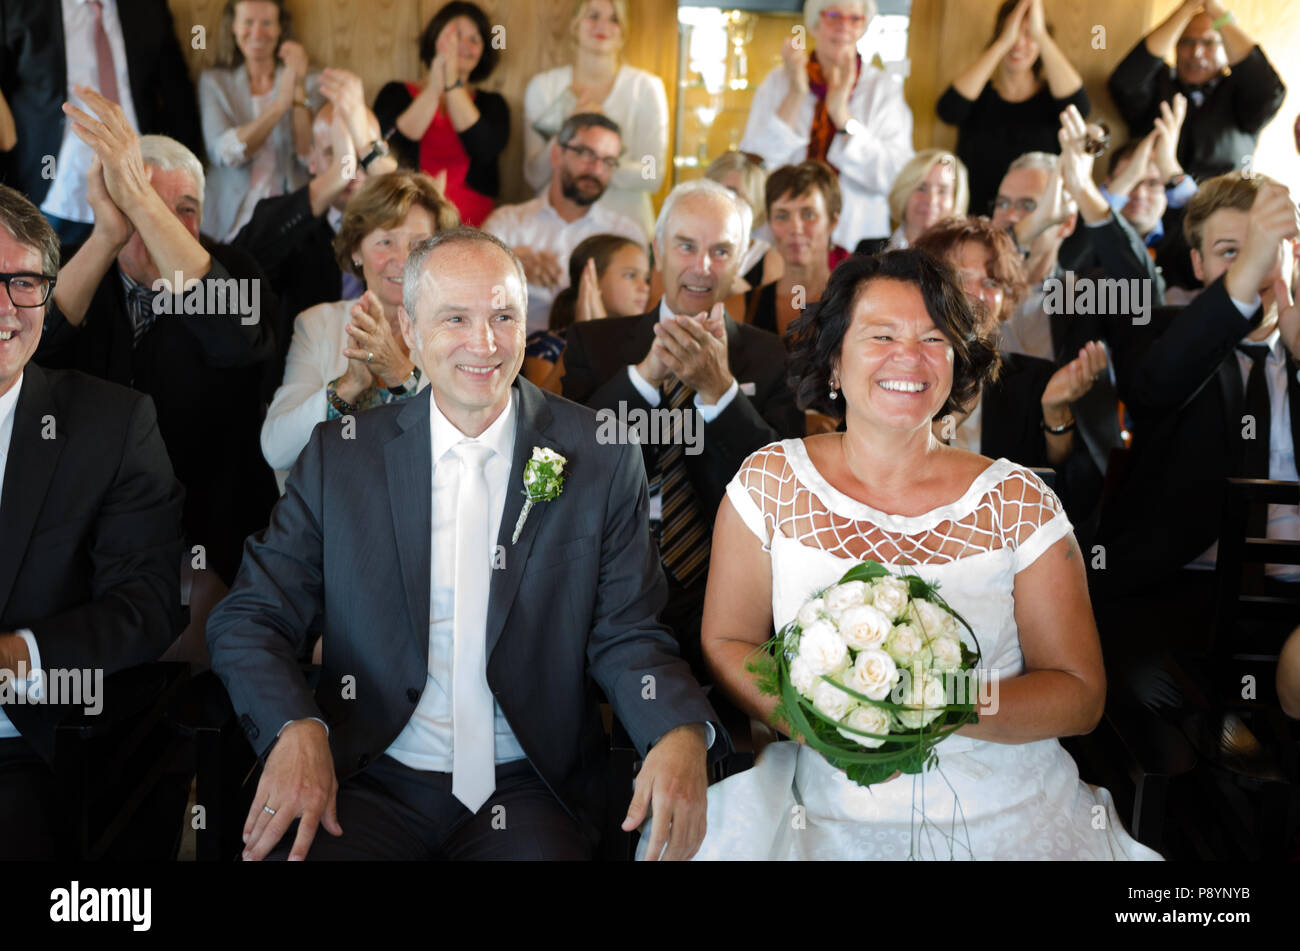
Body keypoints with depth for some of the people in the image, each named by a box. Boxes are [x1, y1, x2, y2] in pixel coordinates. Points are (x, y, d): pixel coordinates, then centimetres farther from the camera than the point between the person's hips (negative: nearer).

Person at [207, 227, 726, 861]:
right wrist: (295, 729, -18)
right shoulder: (339, 457, 2)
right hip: (370, 783, 1)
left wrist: (681, 734, -22)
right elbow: (248, 619, 3)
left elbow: (625, 635, -1)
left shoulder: (601, 459, 0)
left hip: (528, 788, 0)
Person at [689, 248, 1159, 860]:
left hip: (1009, 819, 0)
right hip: (833, 816, 0)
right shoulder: (768, 483, 2)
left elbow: (1081, 694, 1)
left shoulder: (1017, 504, -1)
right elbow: (726, 643, 7)